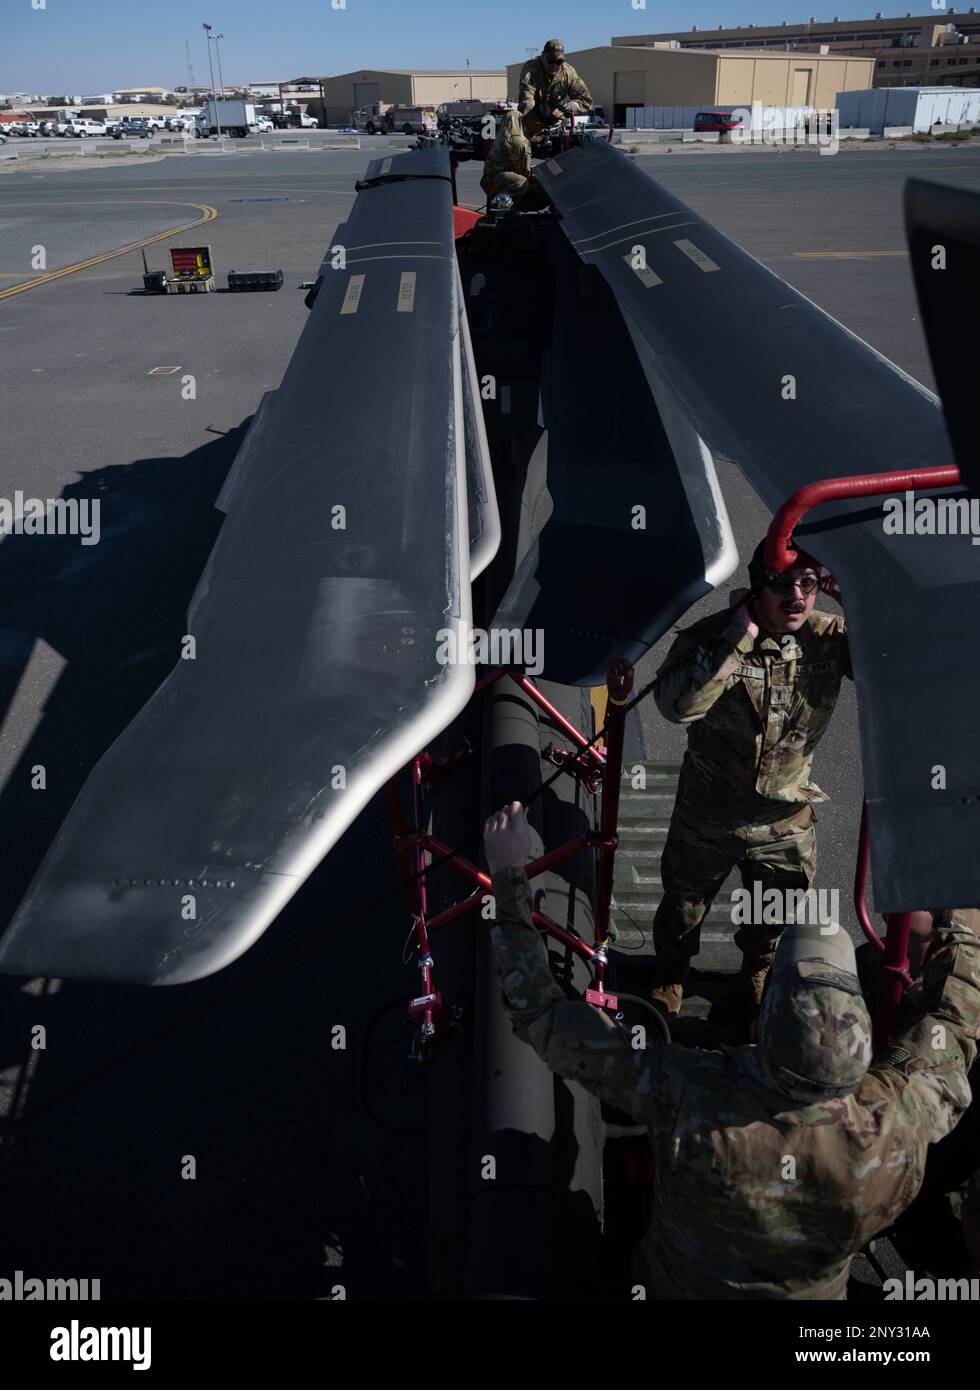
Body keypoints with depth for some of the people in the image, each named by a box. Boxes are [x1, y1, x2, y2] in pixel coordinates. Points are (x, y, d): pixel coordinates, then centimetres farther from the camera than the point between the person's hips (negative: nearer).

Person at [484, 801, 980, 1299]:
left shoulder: (681, 1096, -42)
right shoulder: (895, 1129, -37)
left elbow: (541, 1013, -30)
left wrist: (507, 875, -24)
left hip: (680, 1283, -1)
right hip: (812, 1289, 2)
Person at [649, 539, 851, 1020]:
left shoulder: (831, 636, -13)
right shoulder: (712, 635, -22)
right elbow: (677, 704, -38)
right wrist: (740, 635, -38)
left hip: (787, 823, 2)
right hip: (708, 816, -2)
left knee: (774, 919, 24)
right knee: (684, 904, 23)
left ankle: (758, 974, 58)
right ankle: (670, 972, 55)